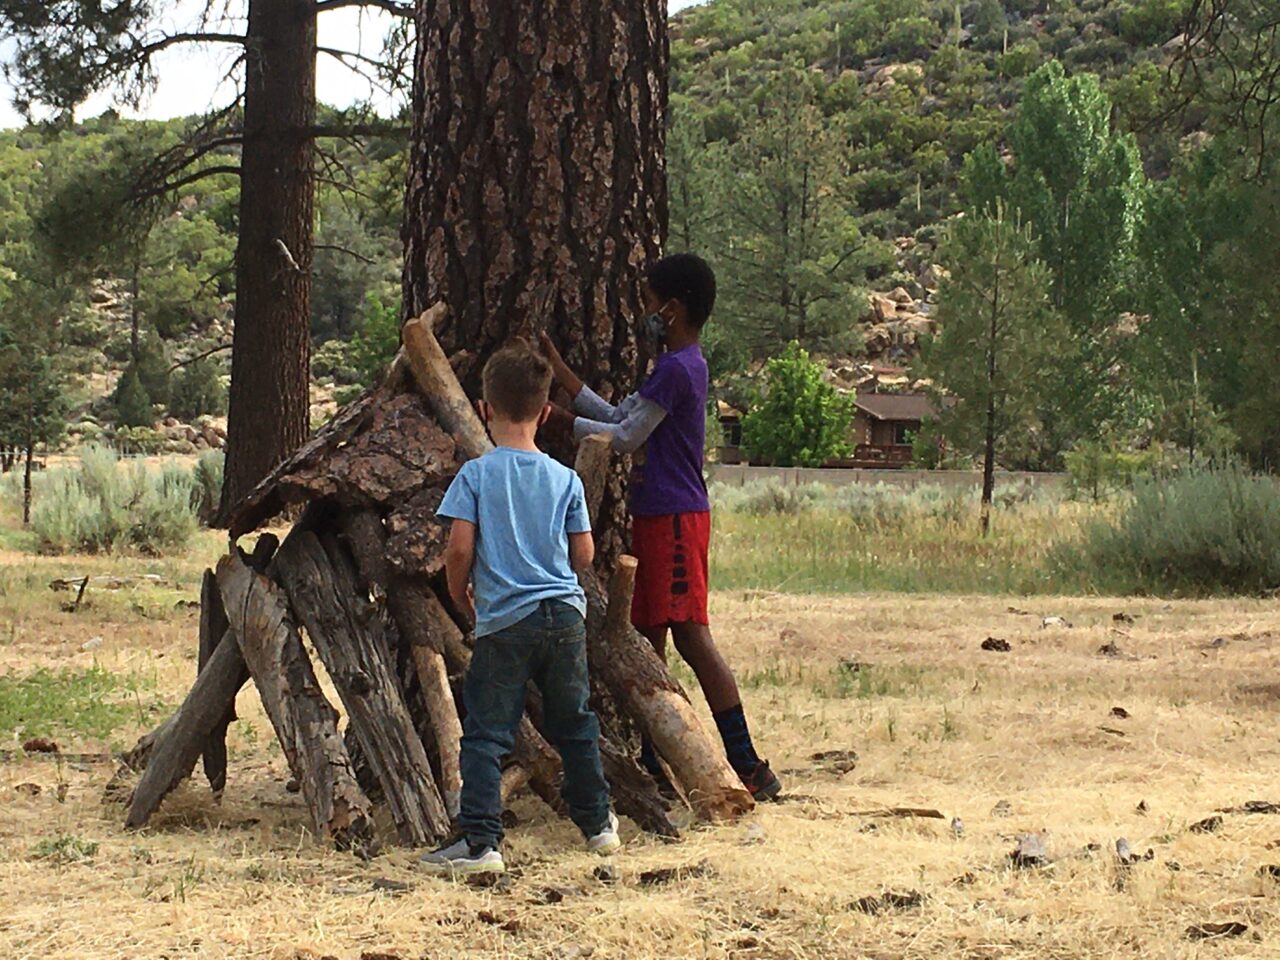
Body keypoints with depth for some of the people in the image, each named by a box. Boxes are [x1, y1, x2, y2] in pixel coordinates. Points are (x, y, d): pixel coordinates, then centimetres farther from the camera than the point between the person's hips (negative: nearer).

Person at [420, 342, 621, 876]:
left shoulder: (476, 475, -6)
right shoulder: (566, 480, 4)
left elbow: (459, 550, -10)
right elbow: (584, 555, 6)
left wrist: (463, 600, 8)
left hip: (504, 620, -3)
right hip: (565, 612, 4)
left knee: (485, 735, -1)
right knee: (575, 725, 17)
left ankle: (480, 842, -7)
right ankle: (597, 823, 28)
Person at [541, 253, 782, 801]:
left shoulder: (676, 368, -14)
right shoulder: (679, 366, 18)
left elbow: (626, 437, -10)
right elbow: (616, 416, 21)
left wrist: (561, 420, 1)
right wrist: (559, 370, 24)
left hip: (674, 517, -10)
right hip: (657, 515, 10)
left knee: (691, 636, -12)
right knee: (649, 637, 12)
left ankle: (750, 769, -12)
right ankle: (654, 765, 19)